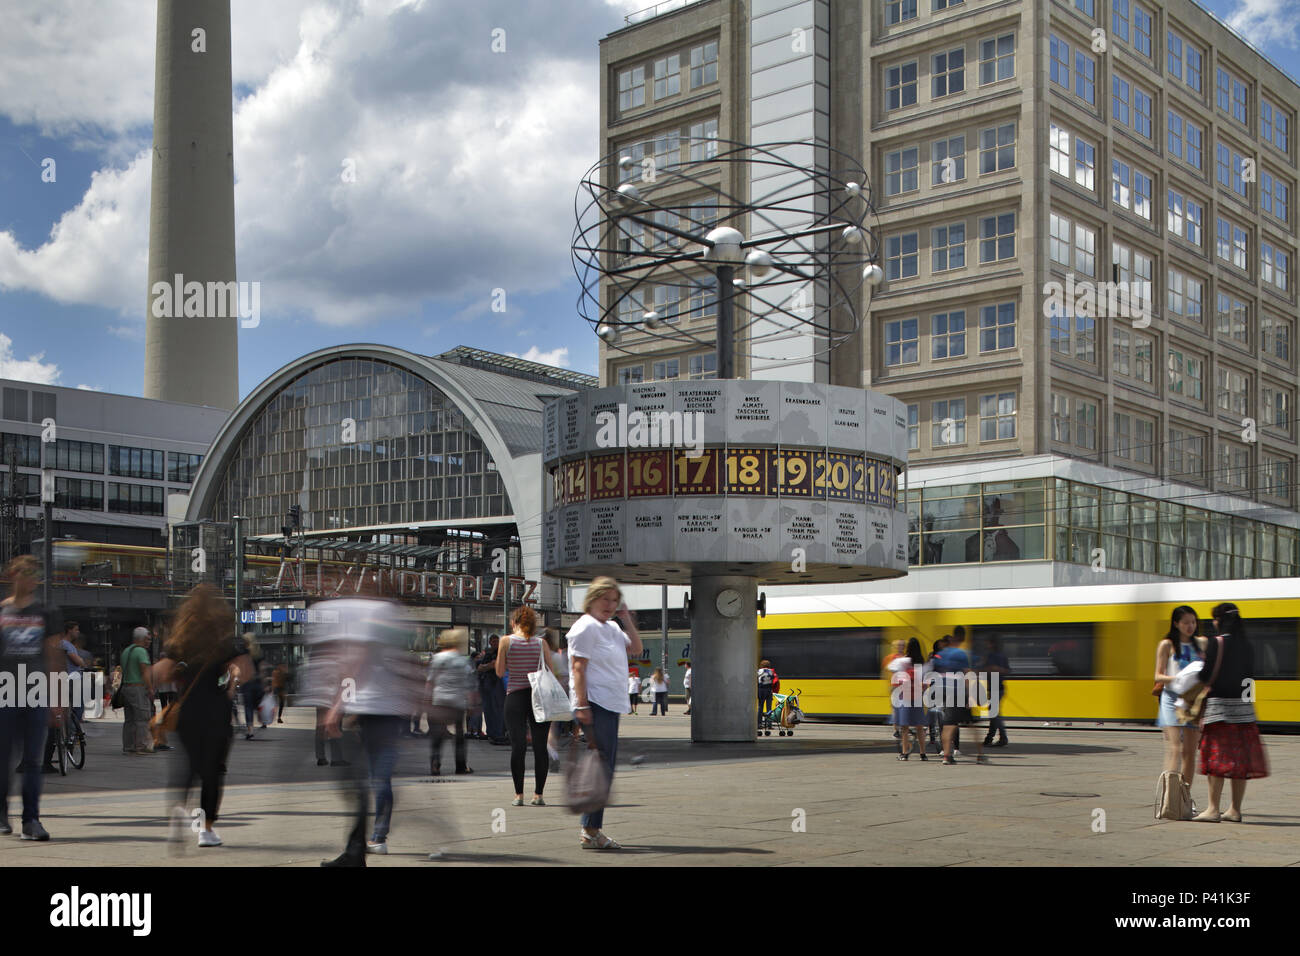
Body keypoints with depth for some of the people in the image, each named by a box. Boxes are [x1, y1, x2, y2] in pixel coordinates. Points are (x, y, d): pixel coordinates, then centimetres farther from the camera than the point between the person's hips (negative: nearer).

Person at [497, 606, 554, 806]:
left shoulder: (506, 641, -2)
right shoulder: (541, 643, 2)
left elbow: (500, 672, 1)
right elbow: (551, 672, 1)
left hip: (515, 696, -1)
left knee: (518, 745, -1)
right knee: (540, 746, 3)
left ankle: (519, 794, 0)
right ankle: (538, 794, 4)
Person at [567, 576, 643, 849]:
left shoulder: (612, 628, 19)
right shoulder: (585, 627, -9)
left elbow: (636, 648, 21)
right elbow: (578, 668, -14)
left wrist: (627, 619, 11)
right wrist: (582, 705, -20)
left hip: (611, 706, 10)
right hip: (595, 706, -10)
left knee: (605, 771, 11)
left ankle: (592, 829, 17)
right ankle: (590, 832, -8)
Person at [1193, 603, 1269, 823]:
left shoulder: (1215, 644, -10)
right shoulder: (1248, 646, 7)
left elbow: (1206, 677, -11)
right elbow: (1249, 678, 9)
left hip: (1218, 705, -5)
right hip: (1242, 706, 5)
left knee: (1216, 757, -2)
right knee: (1240, 759, 8)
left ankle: (1213, 809, -2)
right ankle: (1235, 810, 12)